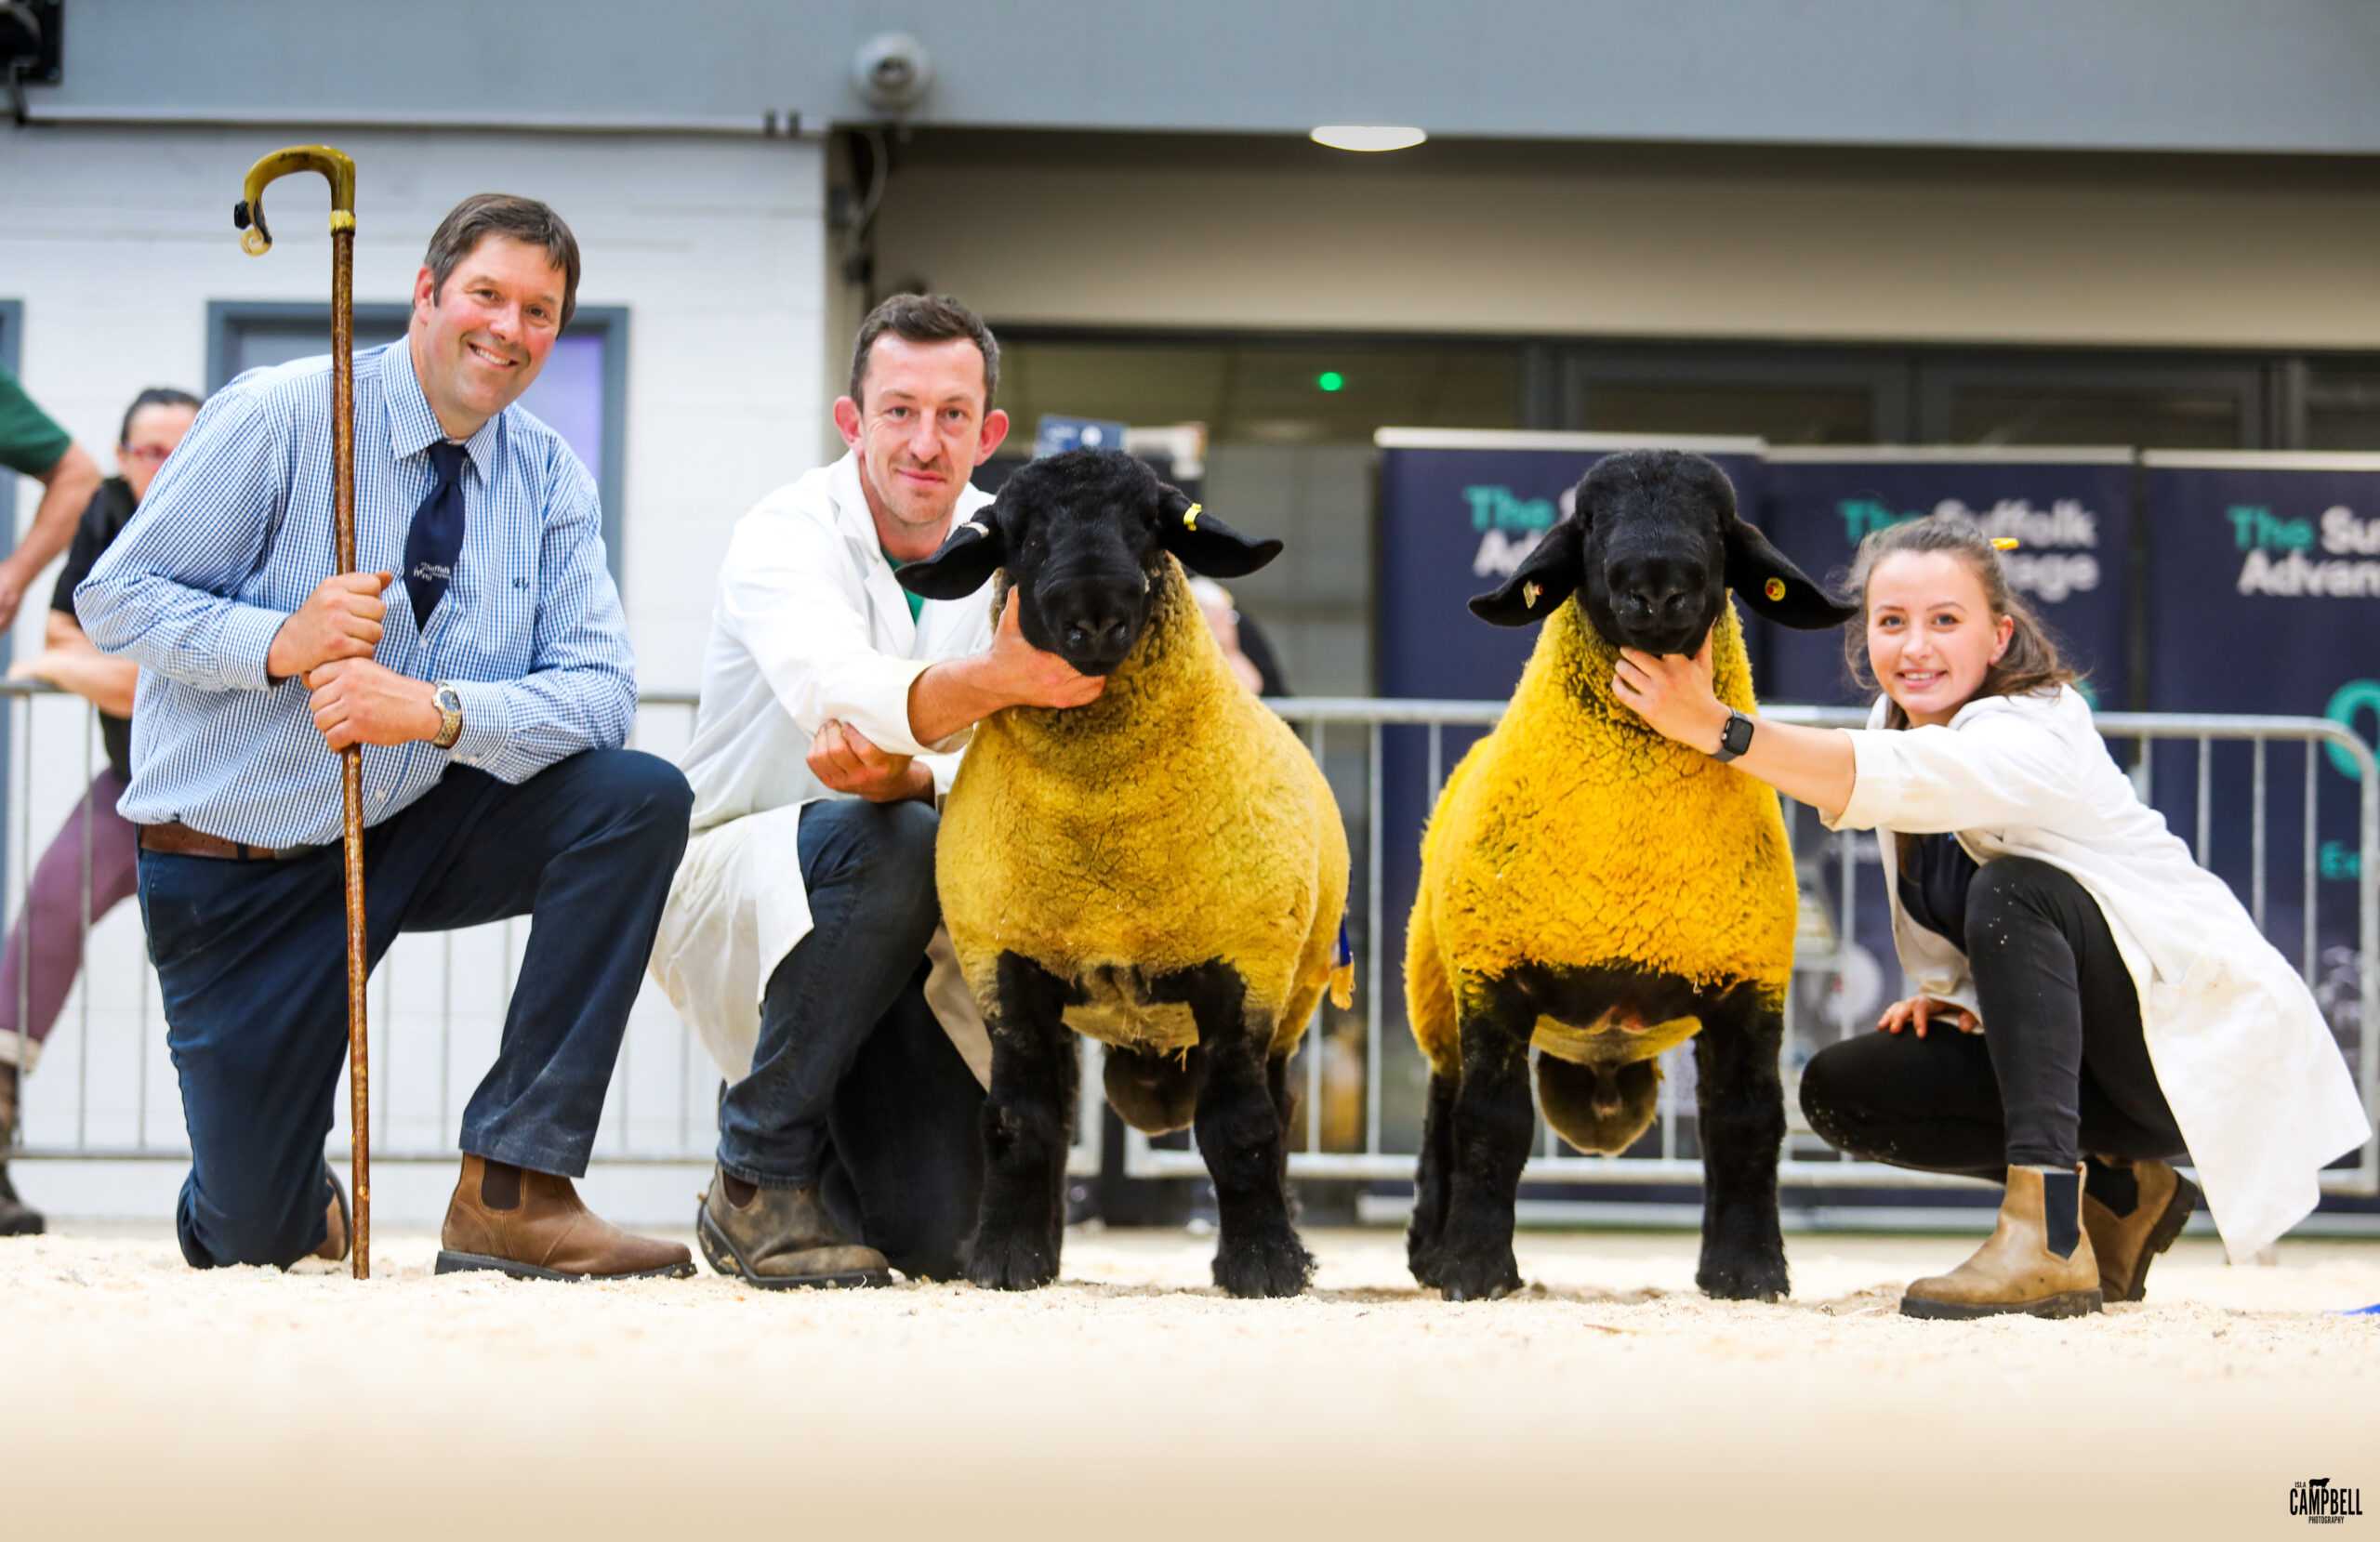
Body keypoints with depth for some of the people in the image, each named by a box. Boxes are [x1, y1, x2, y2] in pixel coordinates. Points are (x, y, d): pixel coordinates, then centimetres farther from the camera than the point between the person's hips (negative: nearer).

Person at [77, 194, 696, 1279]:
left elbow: (598, 688, -14)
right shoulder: (277, 418, -13)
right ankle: (288, 1190, 38)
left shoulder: (549, 479, -2)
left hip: (421, 828, 4)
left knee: (642, 800, -24)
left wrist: (439, 712, -32)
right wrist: (282, 642, -30)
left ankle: (510, 1190, -21)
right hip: (238, 859, -3)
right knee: (253, 1240, -5)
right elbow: (115, 600, -13)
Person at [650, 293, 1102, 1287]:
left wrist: (908, 777, -35)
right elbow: (835, 687, -39)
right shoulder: (788, 535, -17)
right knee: (886, 842, -37)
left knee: (932, 1234, -11)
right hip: (734, 885, -4)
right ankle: (761, 1175, -21)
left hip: (901, 940, 4)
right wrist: (997, 679, -59)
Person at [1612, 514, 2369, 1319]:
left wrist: (1718, 730, -52)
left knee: (2010, 889, -32)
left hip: (2208, 1035, -8)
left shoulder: (2037, 735, -23)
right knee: (1840, 1089, -8)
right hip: (2094, 1061, 8)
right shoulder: (1896, 723, 4)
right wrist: (1950, 995, -4)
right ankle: (2116, 1198, 3)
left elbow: (1898, 781, -44)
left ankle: (2052, 1238, -38)